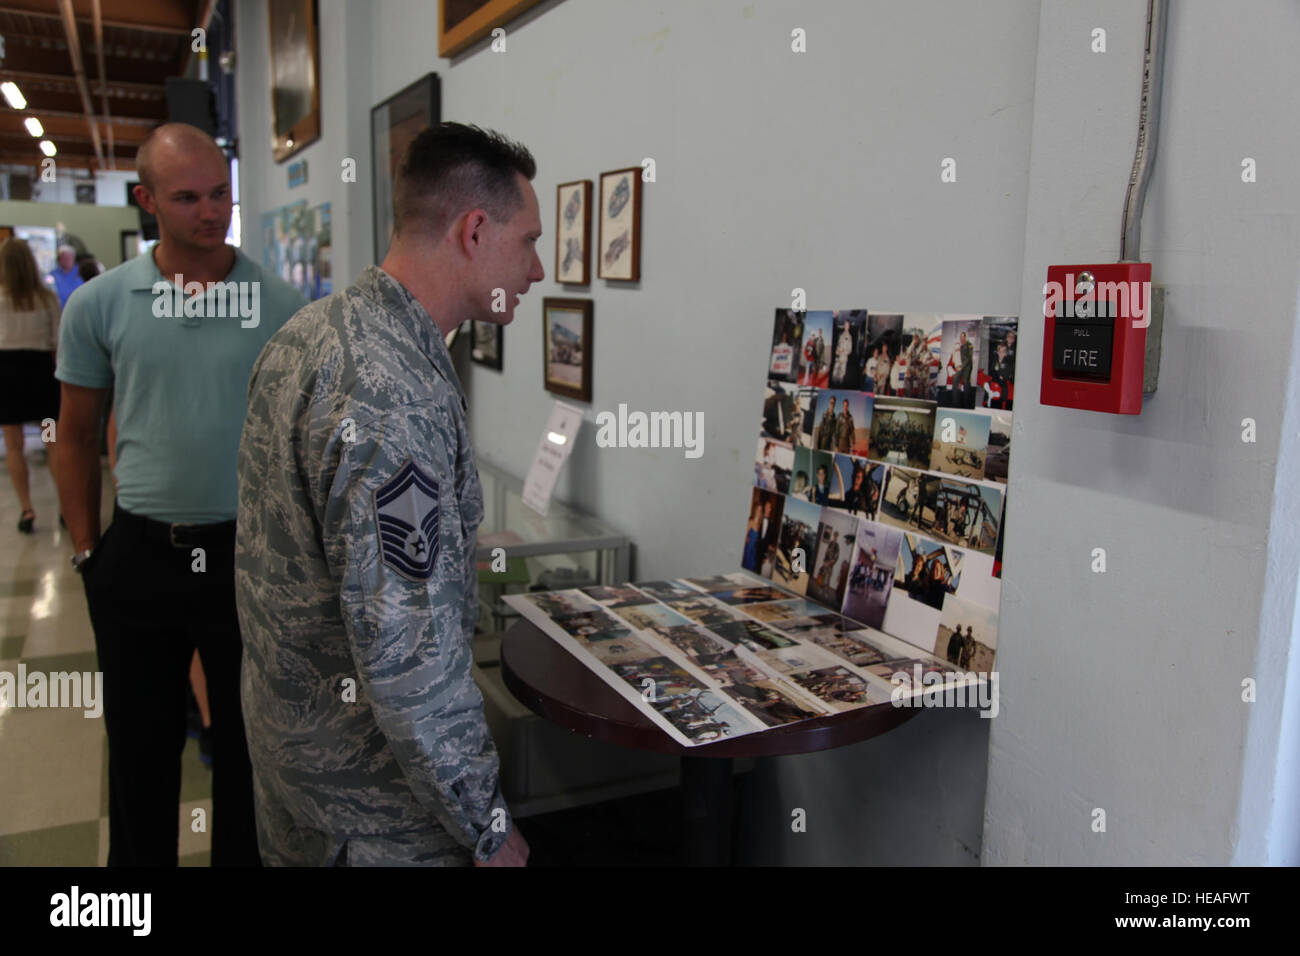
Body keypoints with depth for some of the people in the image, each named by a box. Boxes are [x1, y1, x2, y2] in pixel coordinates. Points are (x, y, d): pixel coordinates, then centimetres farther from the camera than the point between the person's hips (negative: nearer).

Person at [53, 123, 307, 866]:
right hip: (138, 557, 1)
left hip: (250, 553, -1)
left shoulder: (282, 305, -4)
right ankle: (139, 859, 38)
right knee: (141, 748, 17)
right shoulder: (99, 305, -2)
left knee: (248, 743, 14)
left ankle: (244, 856, 36)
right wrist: (87, 552, 3)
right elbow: (78, 436, 6)